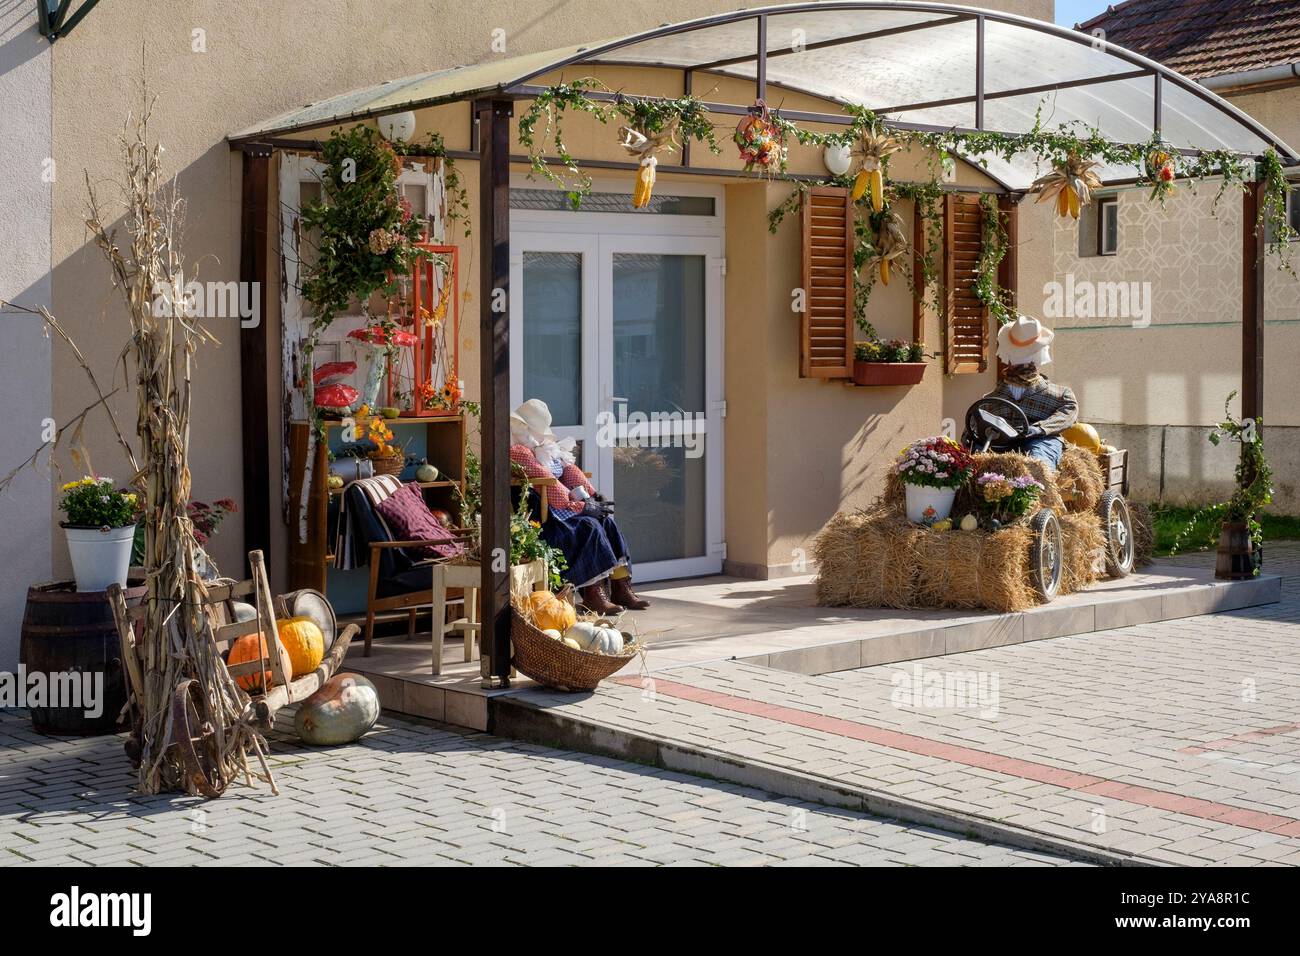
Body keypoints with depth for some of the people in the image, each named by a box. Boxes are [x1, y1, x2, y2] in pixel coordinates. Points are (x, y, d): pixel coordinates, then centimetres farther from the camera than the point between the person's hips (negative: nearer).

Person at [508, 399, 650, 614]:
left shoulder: (548, 447, 21)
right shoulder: (519, 452, -11)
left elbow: (571, 471, 16)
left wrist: (594, 496, 3)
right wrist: (579, 506, -21)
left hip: (562, 503, 9)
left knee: (607, 521, -11)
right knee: (589, 525, -27)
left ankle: (621, 588, -14)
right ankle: (593, 596, -28)